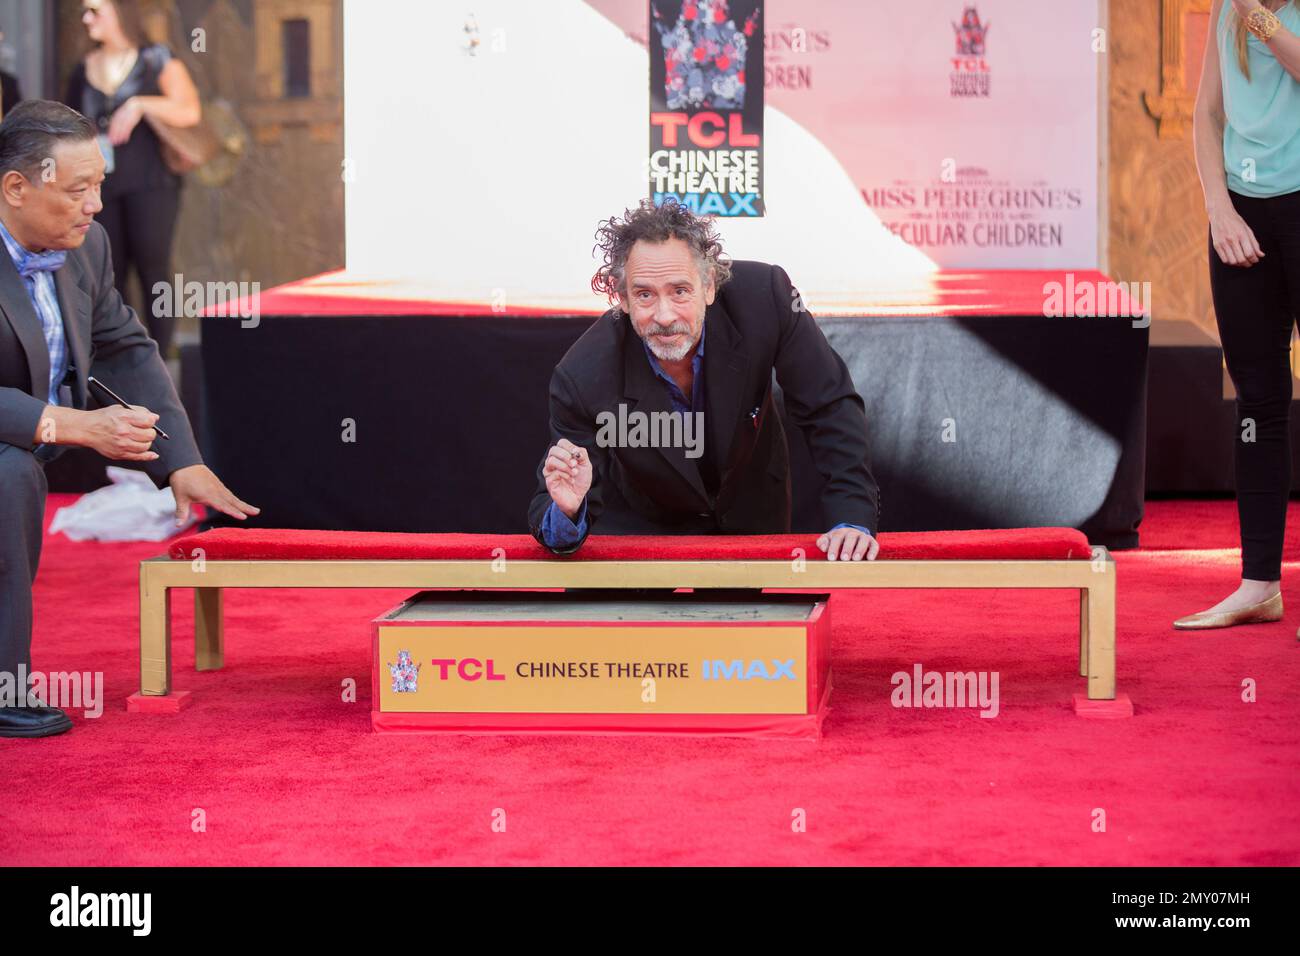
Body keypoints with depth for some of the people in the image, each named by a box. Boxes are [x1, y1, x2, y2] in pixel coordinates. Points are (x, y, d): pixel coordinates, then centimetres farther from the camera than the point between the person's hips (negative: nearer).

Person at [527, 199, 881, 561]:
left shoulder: (765, 297, -26)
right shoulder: (582, 380, -30)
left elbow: (831, 406, -15)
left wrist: (852, 520, -23)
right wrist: (566, 514, -45)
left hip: (754, 516, 4)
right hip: (641, 528, -3)